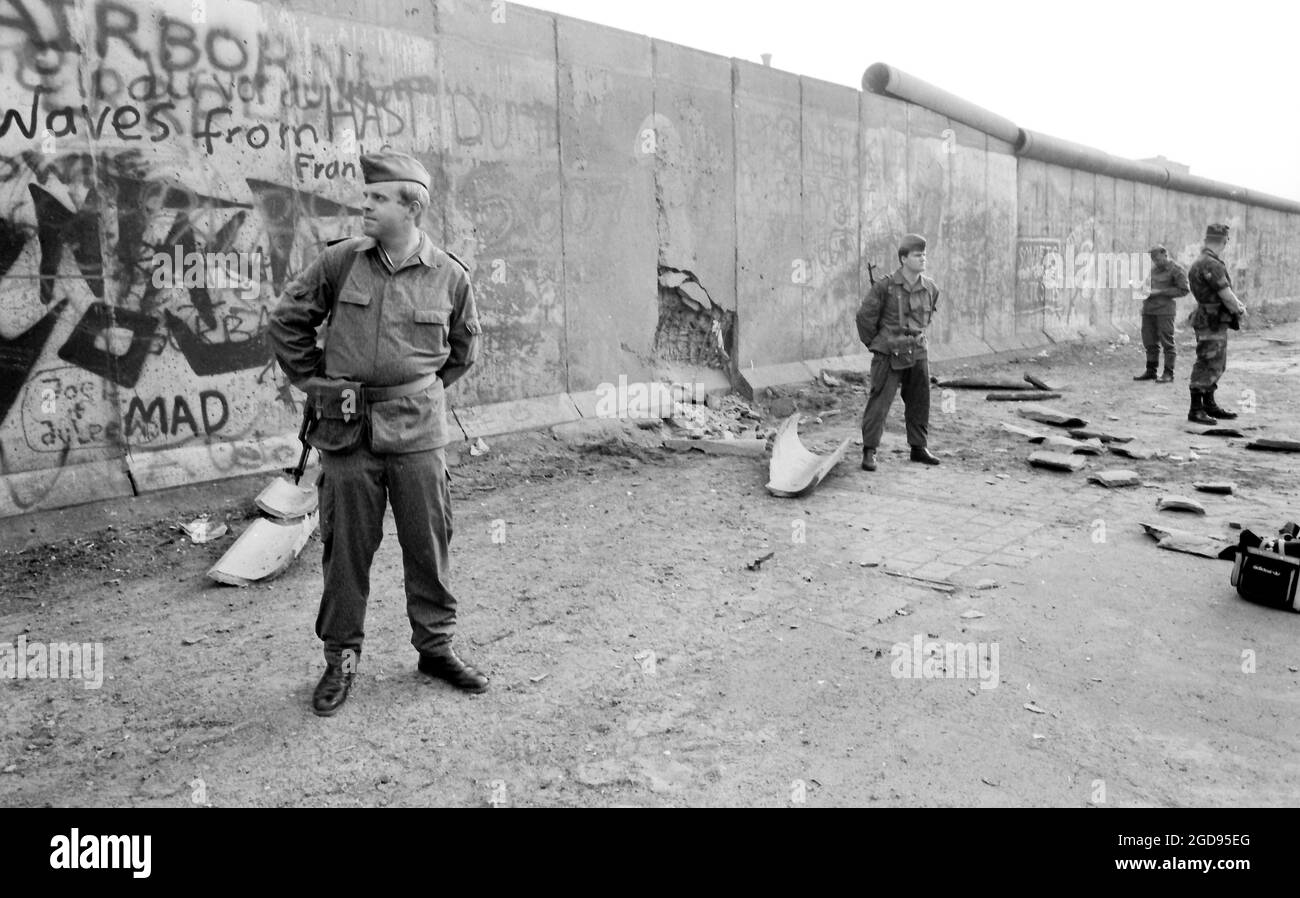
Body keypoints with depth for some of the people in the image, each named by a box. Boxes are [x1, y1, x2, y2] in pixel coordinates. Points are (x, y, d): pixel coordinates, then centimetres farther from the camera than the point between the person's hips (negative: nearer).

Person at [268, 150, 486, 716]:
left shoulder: (449, 275, -2)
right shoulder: (339, 262, -1)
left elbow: (464, 346, 15)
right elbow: (286, 322, 11)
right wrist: (314, 383, 7)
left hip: (418, 430, 0)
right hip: (347, 430, 0)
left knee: (428, 543, 8)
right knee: (346, 547, 7)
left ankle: (436, 648, 26)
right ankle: (340, 660, 23)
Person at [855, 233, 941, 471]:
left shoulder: (930, 288, 4)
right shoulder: (884, 286, -12)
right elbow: (865, 316, -4)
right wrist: (875, 343, 5)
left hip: (917, 353, 5)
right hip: (889, 354, -5)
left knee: (919, 402, 12)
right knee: (879, 402, -5)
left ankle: (919, 447, 26)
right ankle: (869, 451, 3)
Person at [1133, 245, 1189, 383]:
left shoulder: (1176, 269, -4)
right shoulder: (1152, 268, 14)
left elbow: (1183, 290, -9)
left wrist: (1160, 291, -13)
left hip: (1165, 309, -6)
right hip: (1148, 308, 6)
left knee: (1167, 341, -5)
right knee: (1149, 341, 9)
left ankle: (1168, 373, -1)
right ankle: (1150, 371, 17)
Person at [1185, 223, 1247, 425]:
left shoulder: (1210, 263, 13)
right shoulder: (1211, 265, -20)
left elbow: (1226, 290, 19)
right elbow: (1226, 297, -18)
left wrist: (1237, 304, 3)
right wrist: (1239, 309, 1)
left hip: (1217, 323, 10)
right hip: (1211, 323, -10)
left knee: (1216, 366, 16)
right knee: (1206, 366, -7)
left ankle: (1209, 406, 25)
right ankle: (1195, 410, -4)